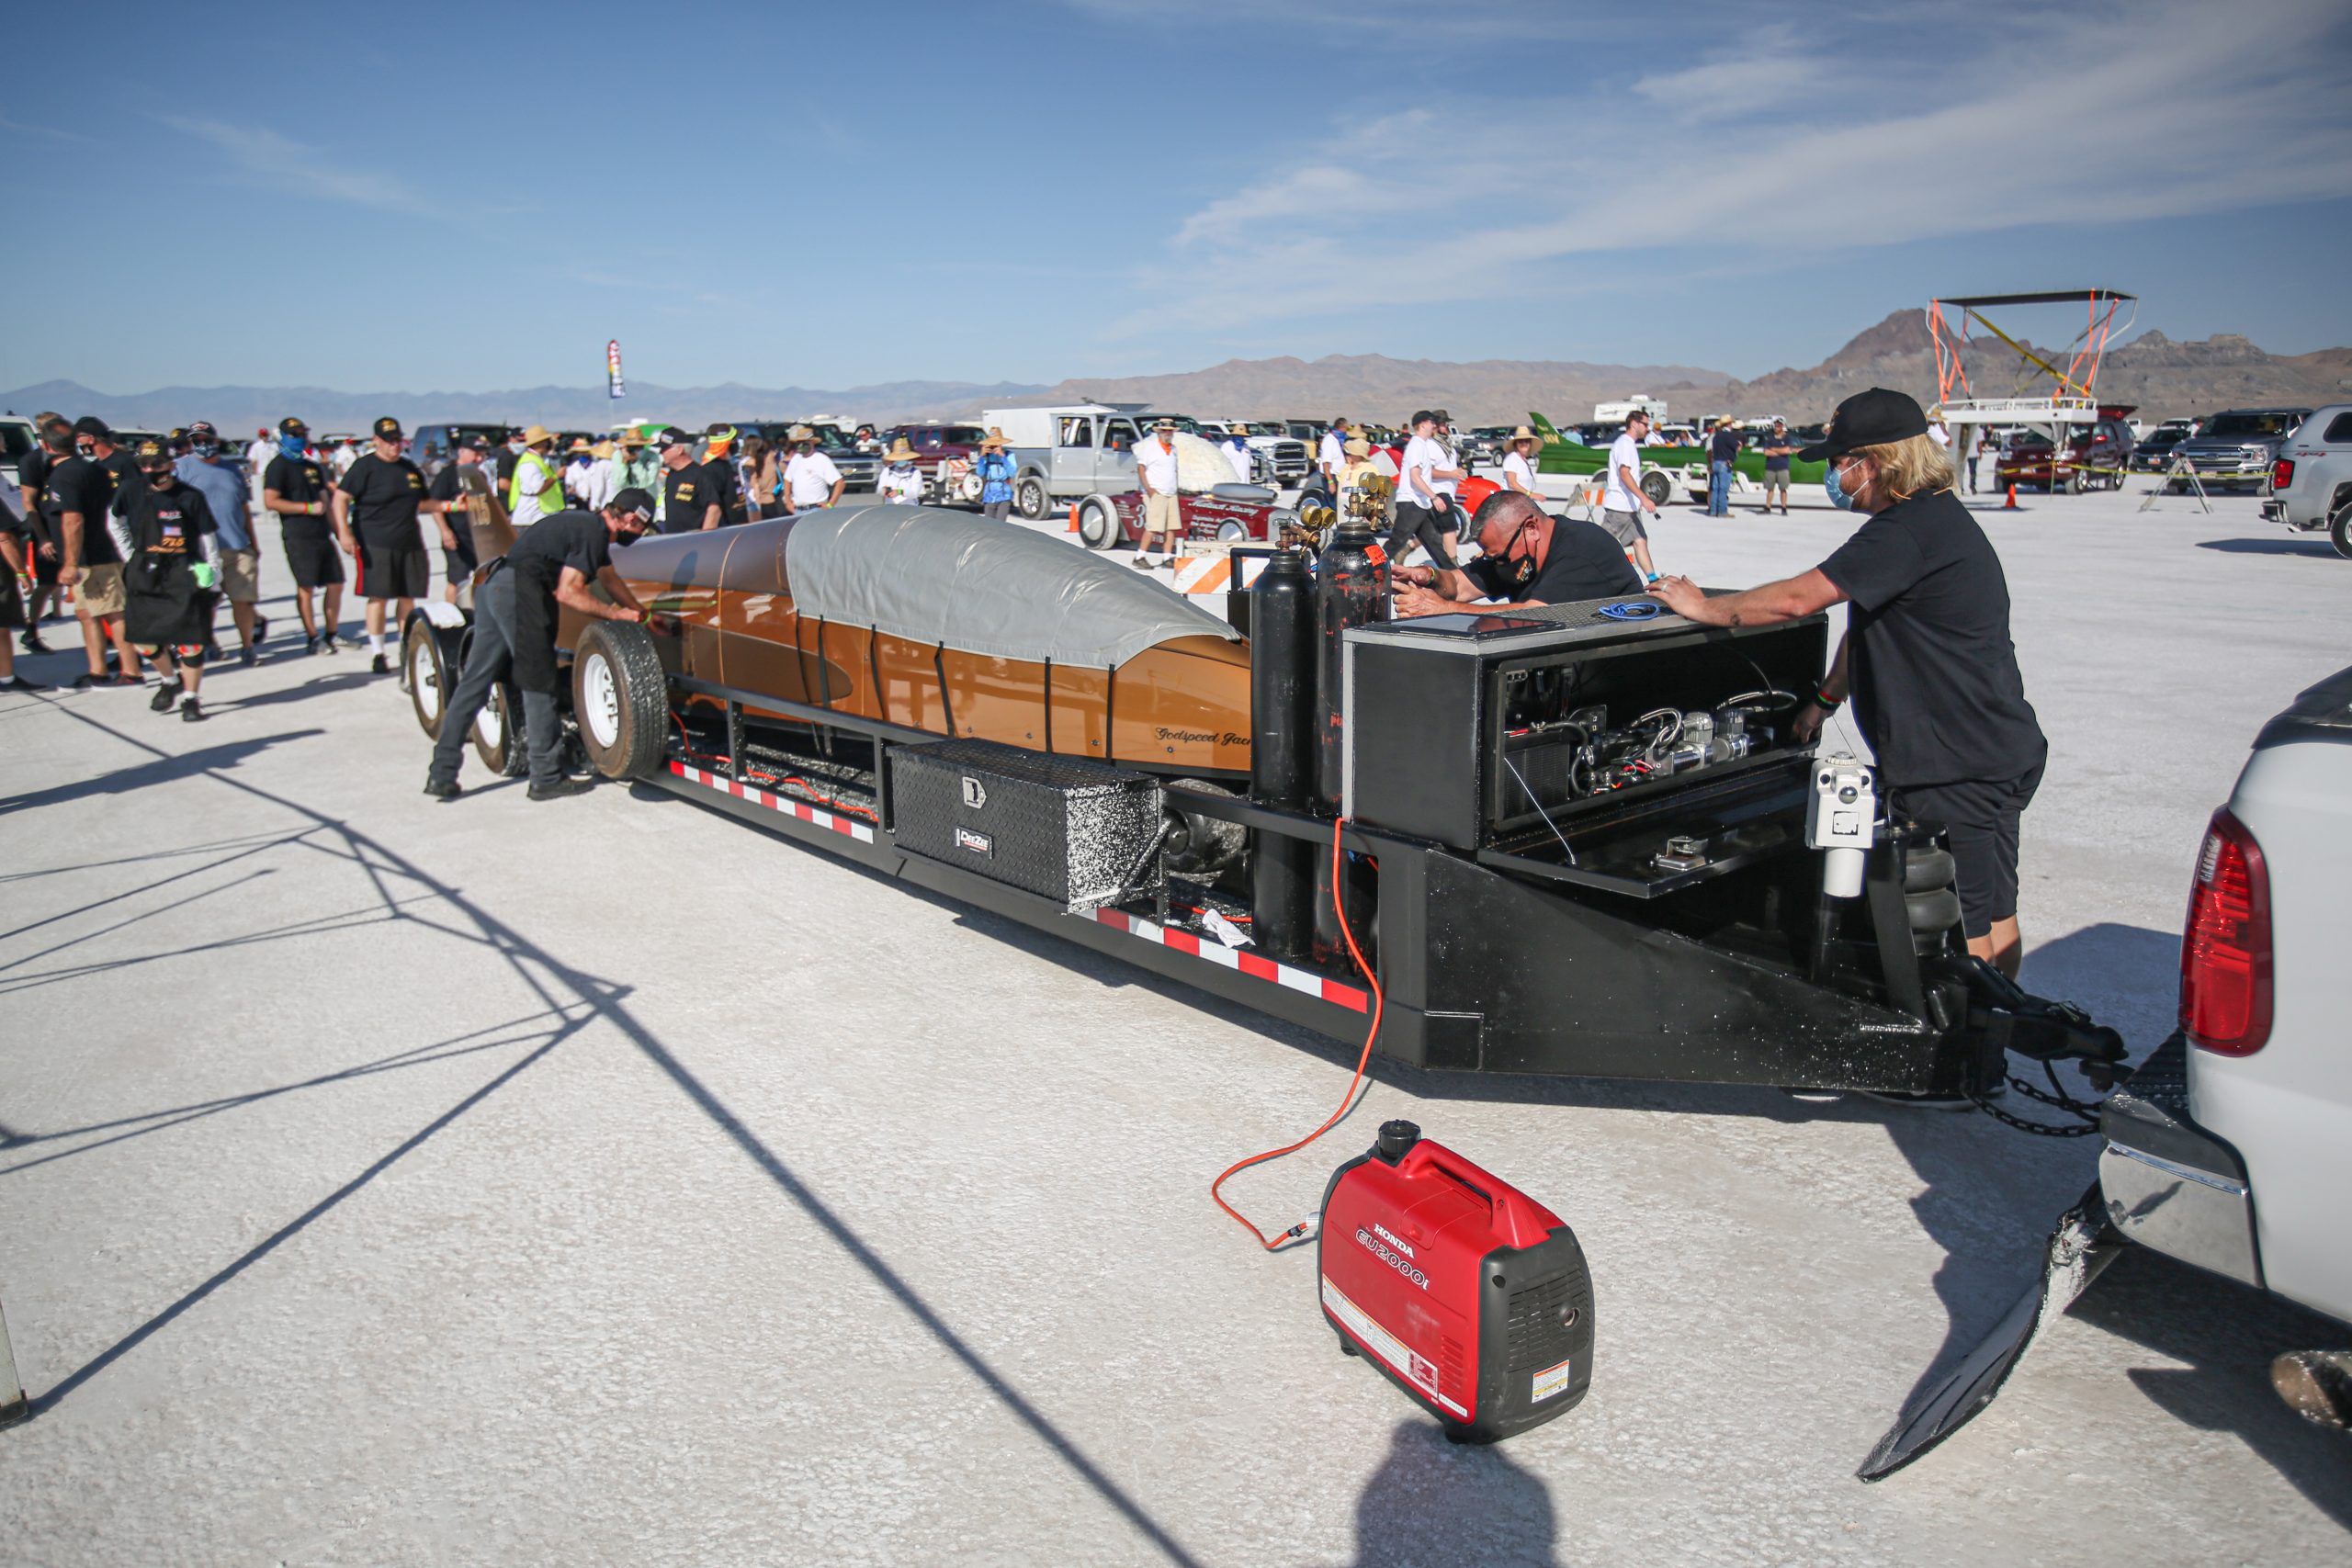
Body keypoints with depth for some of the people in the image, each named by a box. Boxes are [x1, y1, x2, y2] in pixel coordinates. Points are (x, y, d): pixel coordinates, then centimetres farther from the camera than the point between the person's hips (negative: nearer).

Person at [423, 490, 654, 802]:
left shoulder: (590, 526, 23)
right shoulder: (592, 532, -7)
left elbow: (610, 579, 39)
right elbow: (567, 593, -13)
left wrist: (641, 613, 46)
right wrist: (615, 614, -5)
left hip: (493, 587, 10)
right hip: (519, 593, -10)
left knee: (474, 680, 9)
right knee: (539, 684, -2)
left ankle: (441, 774, 10)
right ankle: (547, 779, 4)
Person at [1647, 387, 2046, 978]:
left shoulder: (1910, 531, -21)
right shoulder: (1936, 518, 15)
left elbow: (1797, 599, -25)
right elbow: (1867, 623, 21)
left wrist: (1705, 608, -12)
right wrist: (1825, 699, 23)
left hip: (1959, 768, -11)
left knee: (1962, 932, -3)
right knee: (1994, 915, 19)